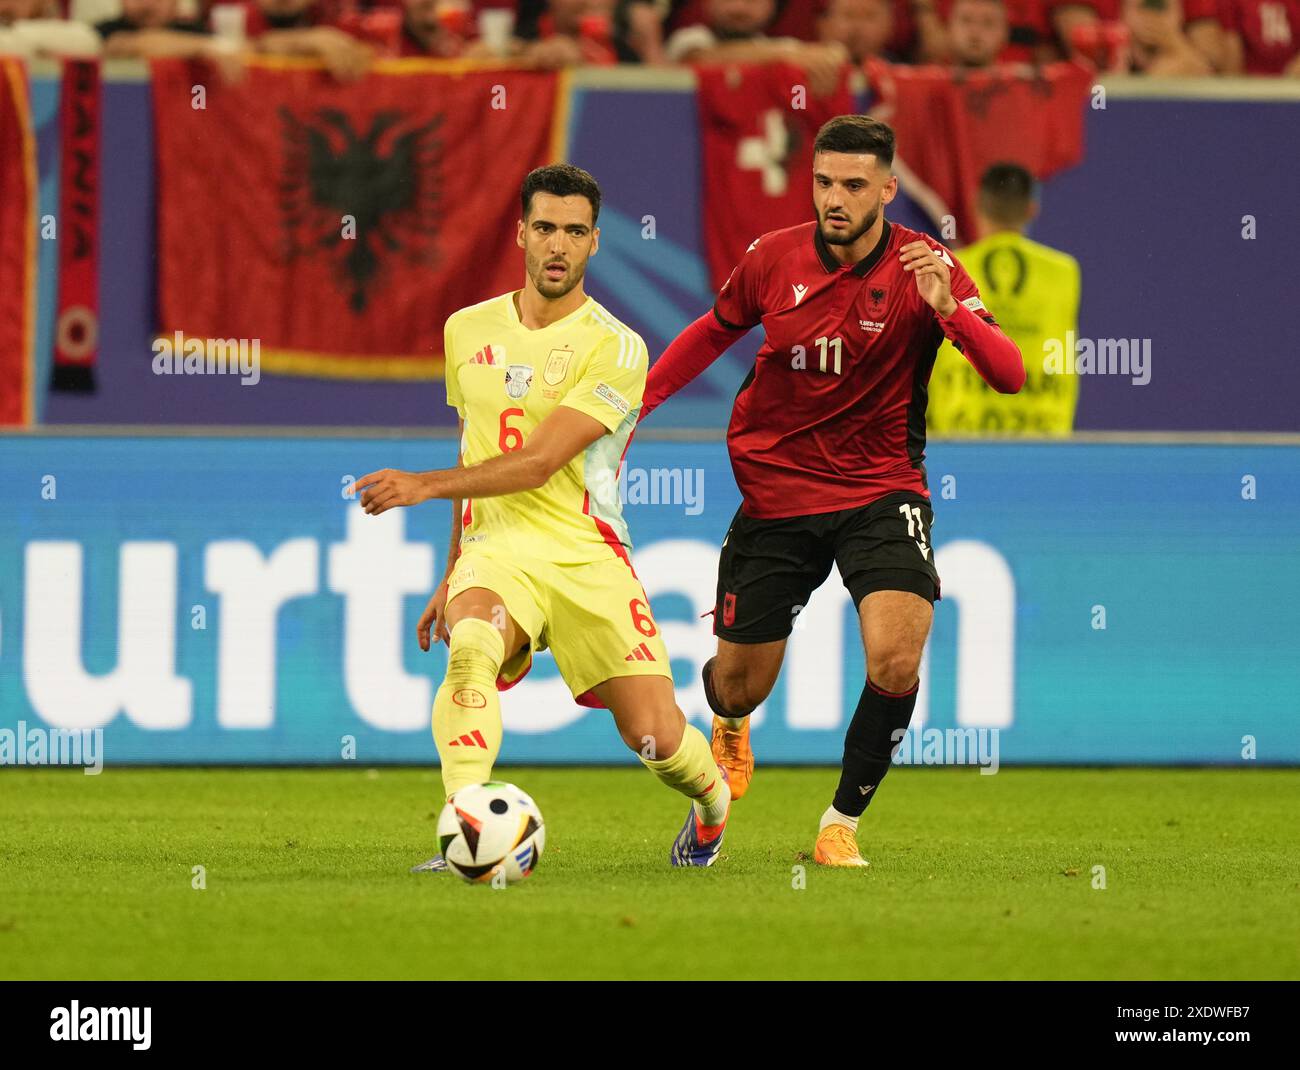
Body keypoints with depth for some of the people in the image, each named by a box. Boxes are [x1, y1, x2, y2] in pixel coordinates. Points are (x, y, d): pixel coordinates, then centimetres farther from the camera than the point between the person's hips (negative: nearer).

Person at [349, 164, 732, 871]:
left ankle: (711, 802, 30)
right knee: (470, 649, -33)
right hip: (493, 551, 2)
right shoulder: (468, 330, 12)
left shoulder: (615, 349, -6)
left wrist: (424, 486, -21)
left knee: (655, 737, -6)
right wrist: (452, 574, 26)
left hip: (585, 555, -2)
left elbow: (537, 462, -14)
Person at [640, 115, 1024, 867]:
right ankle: (730, 725, 49)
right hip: (776, 490, 2)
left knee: (896, 662, -24)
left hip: (880, 492, -2)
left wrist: (948, 308, -36)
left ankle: (842, 824, -2)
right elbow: (715, 331, 17)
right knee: (740, 685, 8)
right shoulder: (775, 258, -5)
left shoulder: (923, 267, -11)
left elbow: (1010, 374, -20)